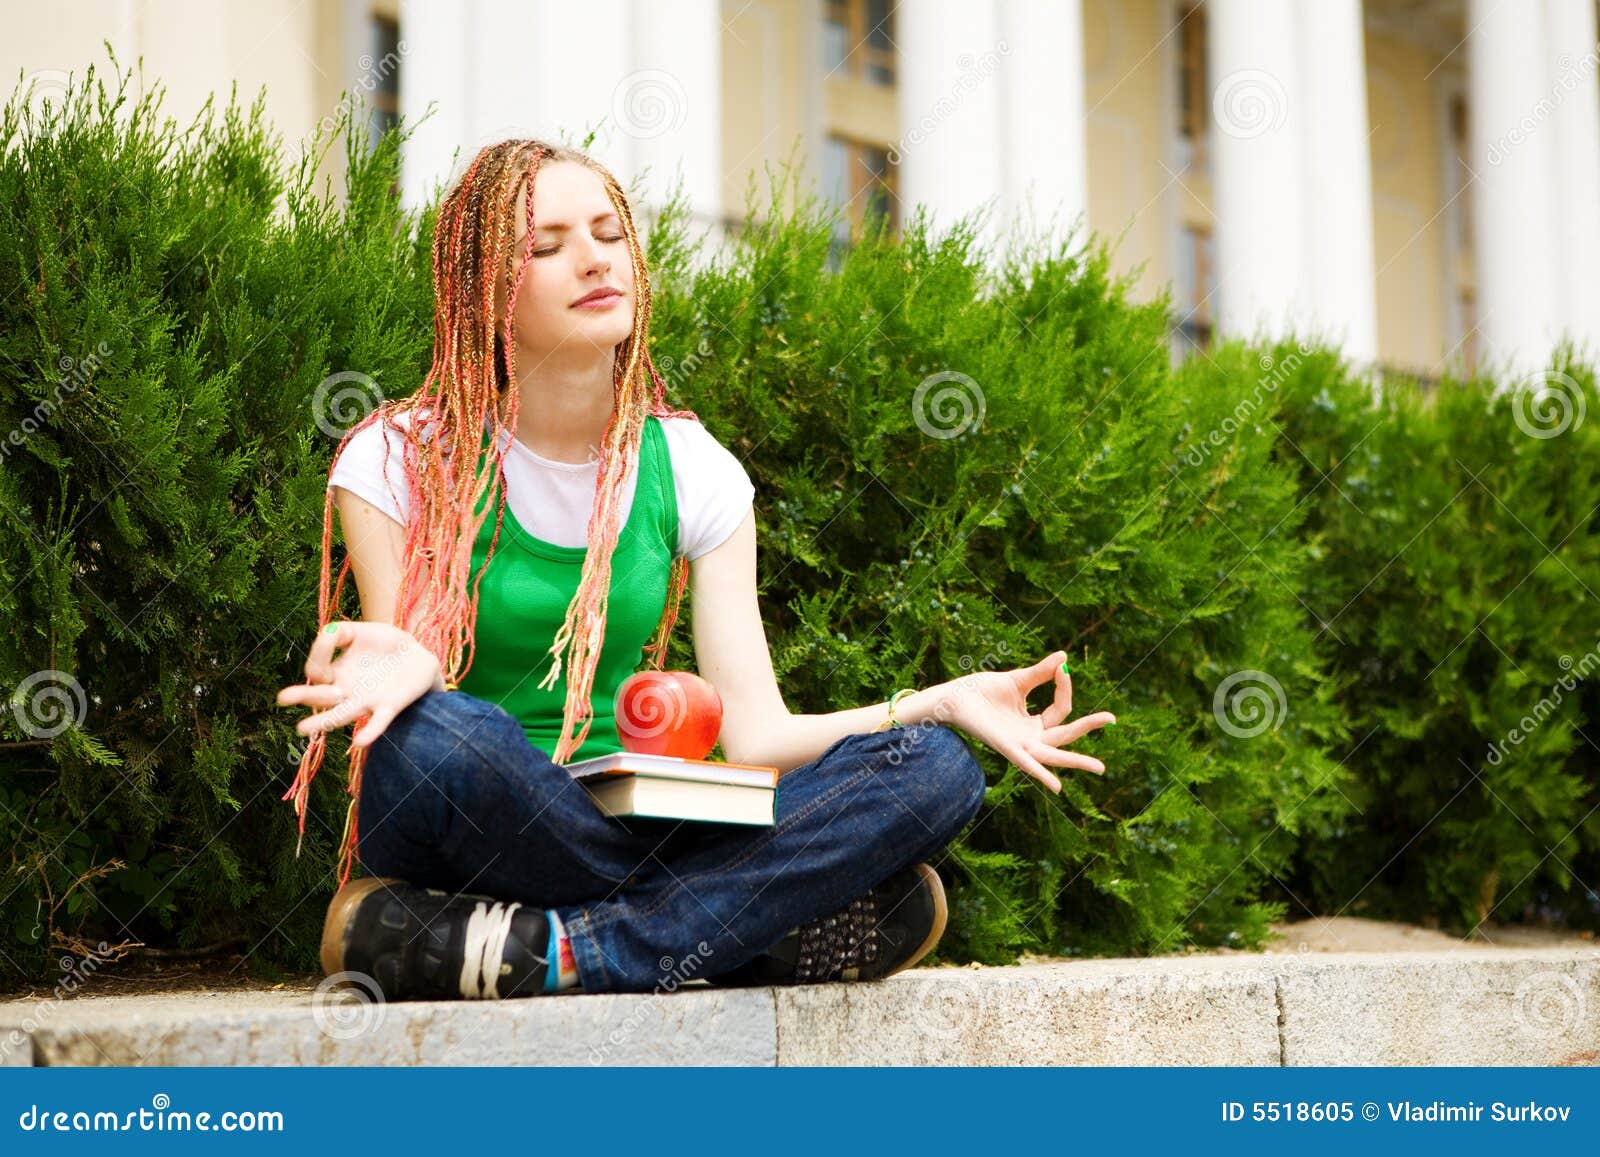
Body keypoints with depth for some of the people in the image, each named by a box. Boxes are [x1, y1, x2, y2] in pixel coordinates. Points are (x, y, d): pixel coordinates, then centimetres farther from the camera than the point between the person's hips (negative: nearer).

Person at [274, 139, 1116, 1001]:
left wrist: (938, 703, -14)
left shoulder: (692, 471, 7)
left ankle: (547, 953, -27)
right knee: (435, 731, -38)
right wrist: (401, 674, -34)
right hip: (470, 847, -3)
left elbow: (755, 733, 0)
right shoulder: (395, 462, -2)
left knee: (933, 769, -18)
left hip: (626, 833, 4)